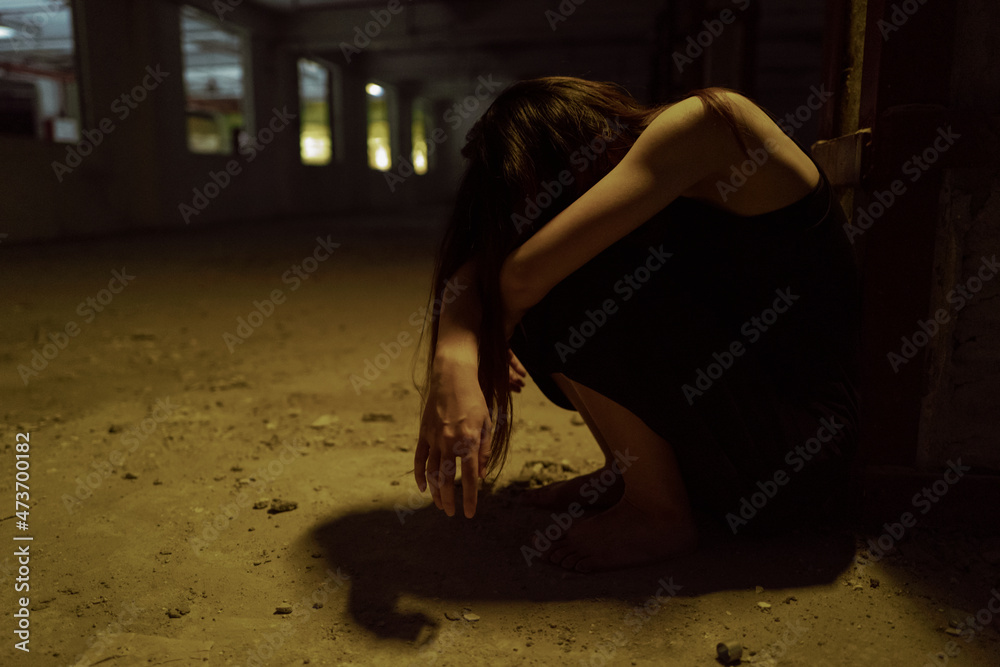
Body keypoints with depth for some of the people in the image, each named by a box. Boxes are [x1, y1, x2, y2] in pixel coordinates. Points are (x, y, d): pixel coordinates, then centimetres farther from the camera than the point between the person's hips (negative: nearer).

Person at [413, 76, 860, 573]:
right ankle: (627, 474, 10)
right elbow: (480, 268, -6)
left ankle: (660, 511, -9)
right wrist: (453, 357, -25)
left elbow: (524, 273, -27)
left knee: (574, 281, -21)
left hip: (797, 449, -8)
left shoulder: (704, 122, -18)